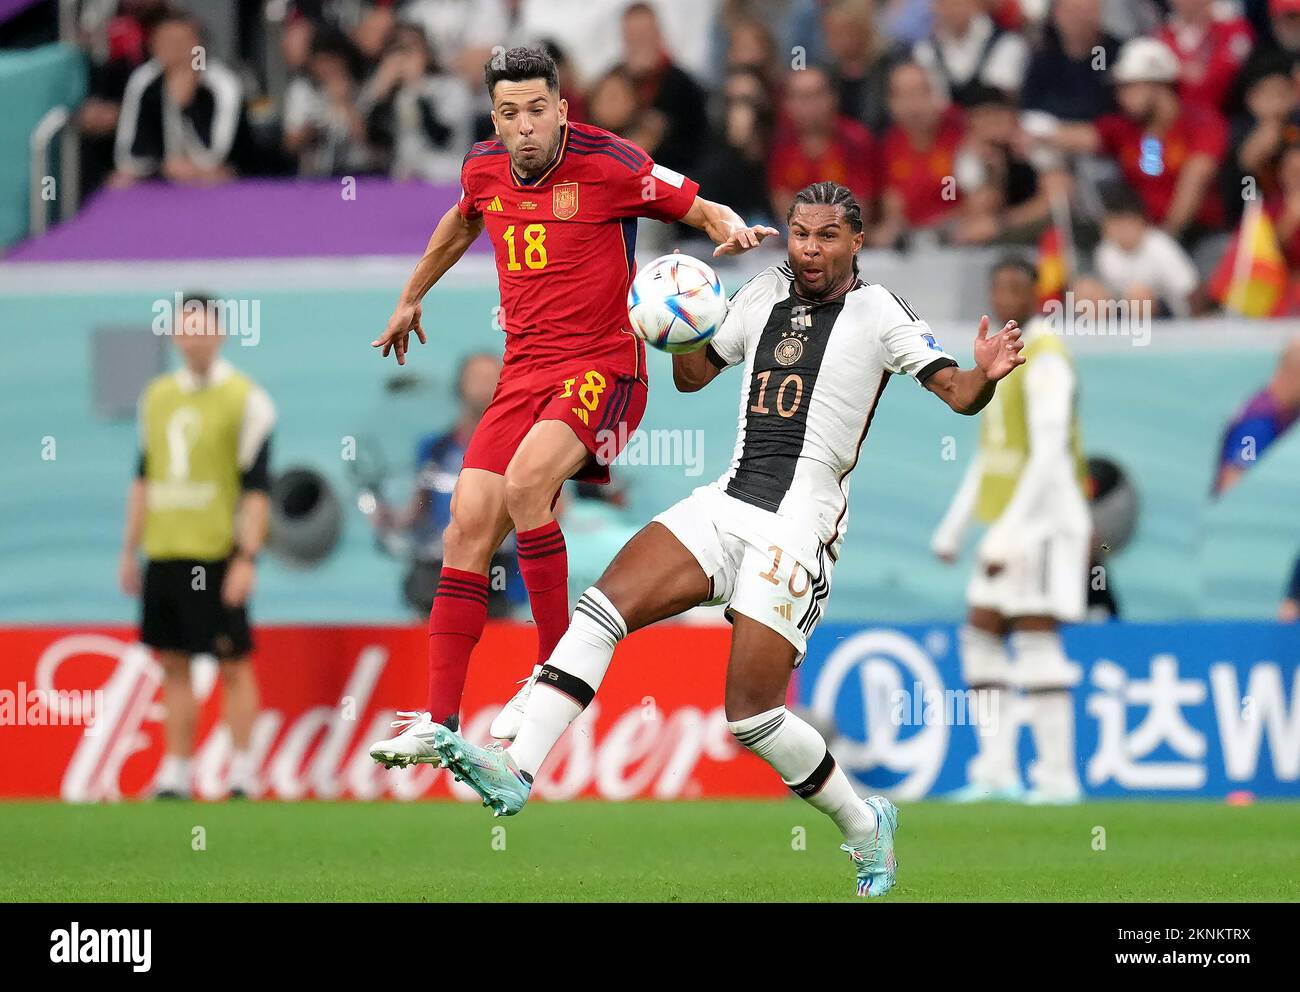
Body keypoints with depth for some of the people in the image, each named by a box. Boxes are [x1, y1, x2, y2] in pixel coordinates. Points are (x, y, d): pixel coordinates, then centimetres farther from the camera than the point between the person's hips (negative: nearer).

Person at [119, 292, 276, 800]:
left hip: (217, 553, -6)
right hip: (163, 553, 6)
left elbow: (257, 486, -8)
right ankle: (174, 774, 11)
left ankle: (242, 774, 0)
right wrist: (130, 550, 16)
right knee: (173, 665, 7)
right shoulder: (157, 396, 13)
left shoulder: (244, 398, -4)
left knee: (233, 663, -3)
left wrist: (247, 558, -14)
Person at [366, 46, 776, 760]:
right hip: (525, 372, 6)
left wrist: (732, 231, -25)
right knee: (468, 526, -5)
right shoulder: (484, 169, 6)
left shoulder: (609, 164, -11)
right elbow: (463, 220, 30)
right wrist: (411, 297, 42)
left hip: (605, 367, -6)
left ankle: (556, 672, -18)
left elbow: (705, 211, -2)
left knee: (525, 480, -30)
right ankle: (439, 720, -2)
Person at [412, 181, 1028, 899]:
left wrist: (986, 374, -31)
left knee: (751, 714, -9)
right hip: (727, 503, 6)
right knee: (604, 604, -15)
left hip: (799, 528, -6)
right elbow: (693, 374, 26)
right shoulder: (767, 293, 15)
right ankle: (516, 770, -22)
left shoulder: (877, 310, 0)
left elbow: (958, 393, -8)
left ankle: (864, 826, 14)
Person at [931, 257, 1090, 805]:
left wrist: (1007, 534, -26)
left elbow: (1049, 456, -22)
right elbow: (988, 456, 23)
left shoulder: (1046, 358, -14)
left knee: (1037, 643, -11)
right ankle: (996, 771, 8)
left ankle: (1059, 776, -9)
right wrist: (952, 528, 22)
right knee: (981, 639, 7)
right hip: (1009, 525, 10)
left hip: (1045, 522, -10)